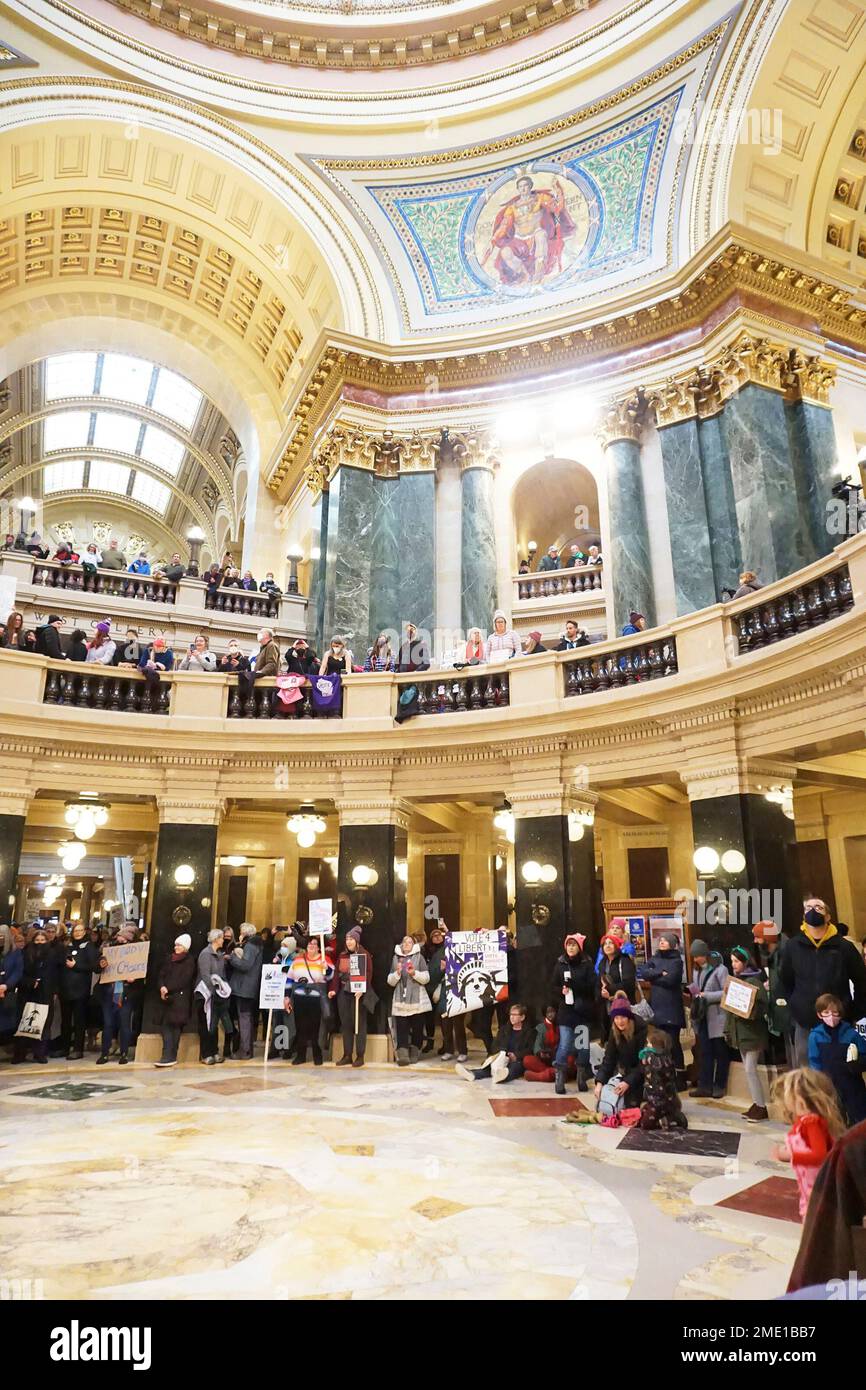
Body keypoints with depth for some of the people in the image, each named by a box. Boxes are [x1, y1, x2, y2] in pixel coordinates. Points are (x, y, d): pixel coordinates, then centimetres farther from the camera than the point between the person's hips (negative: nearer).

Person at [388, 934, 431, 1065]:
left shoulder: (419, 957, 6)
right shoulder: (396, 958, 13)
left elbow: (426, 978, 0)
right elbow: (390, 981, 10)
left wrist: (414, 973, -15)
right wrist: (397, 973, -8)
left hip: (417, 1000, -1)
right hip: (400, 1000, 1)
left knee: (417, 1028, 2)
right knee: (401, 1028, -8)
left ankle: (414, 1054, 14)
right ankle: (402, 1055, -12)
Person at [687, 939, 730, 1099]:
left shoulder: (720, 969, -13)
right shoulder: (696, 970, 10)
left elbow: (727, 992, -17)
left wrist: (706, 996, -19)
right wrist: (691, 990, -4)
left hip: (717, 1017, -6)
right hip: (702, 1016, 6)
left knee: (720, 1052, 9)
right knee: (705, 1052, 9)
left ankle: (719, 1086, 20)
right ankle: (704, 1086, 14)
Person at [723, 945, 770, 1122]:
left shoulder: (754, 980, -12)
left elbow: (762, 1006, -17)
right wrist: (727, 1029, 14)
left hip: (753, 1031, -8)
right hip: (739, 1031, 8)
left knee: (750, 1069, -7)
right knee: (748, 1069, 11)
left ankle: (761, 1107, 3)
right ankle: (756, 1104, 19)